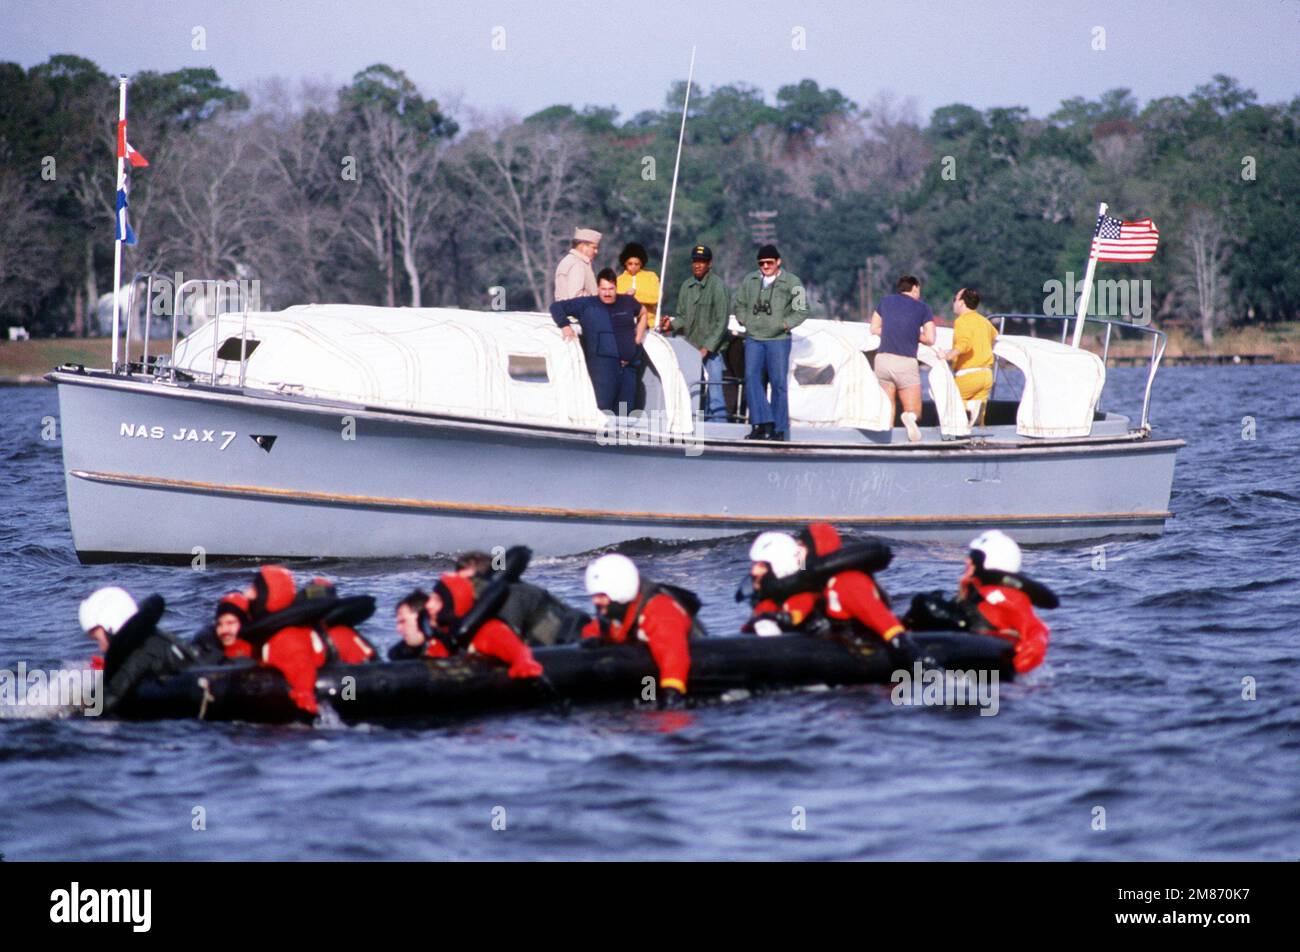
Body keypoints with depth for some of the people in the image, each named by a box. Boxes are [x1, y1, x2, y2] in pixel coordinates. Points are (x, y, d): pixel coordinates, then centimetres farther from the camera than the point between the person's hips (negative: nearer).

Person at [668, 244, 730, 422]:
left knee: (713, 393, -8)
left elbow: (721, 322, -10)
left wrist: (706, 348, -13)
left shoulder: (717, 286, -8)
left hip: (711, 349, -5)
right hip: (691, 348, 5)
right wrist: (672, 323, -6)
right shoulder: (687, 286, 10)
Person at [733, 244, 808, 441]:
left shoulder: (791, 282, 1)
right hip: (753, 339, 3)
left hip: (779, 339, -3)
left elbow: (801, 311, 2)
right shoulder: (750, 280, 12)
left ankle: (779, 429, 3)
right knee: (752, 378, -10)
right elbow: (738, 305, 23)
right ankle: (761, 424, -9)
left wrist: (784, 324, -8)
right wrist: (746, 320, 7)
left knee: (779, 382, -2)